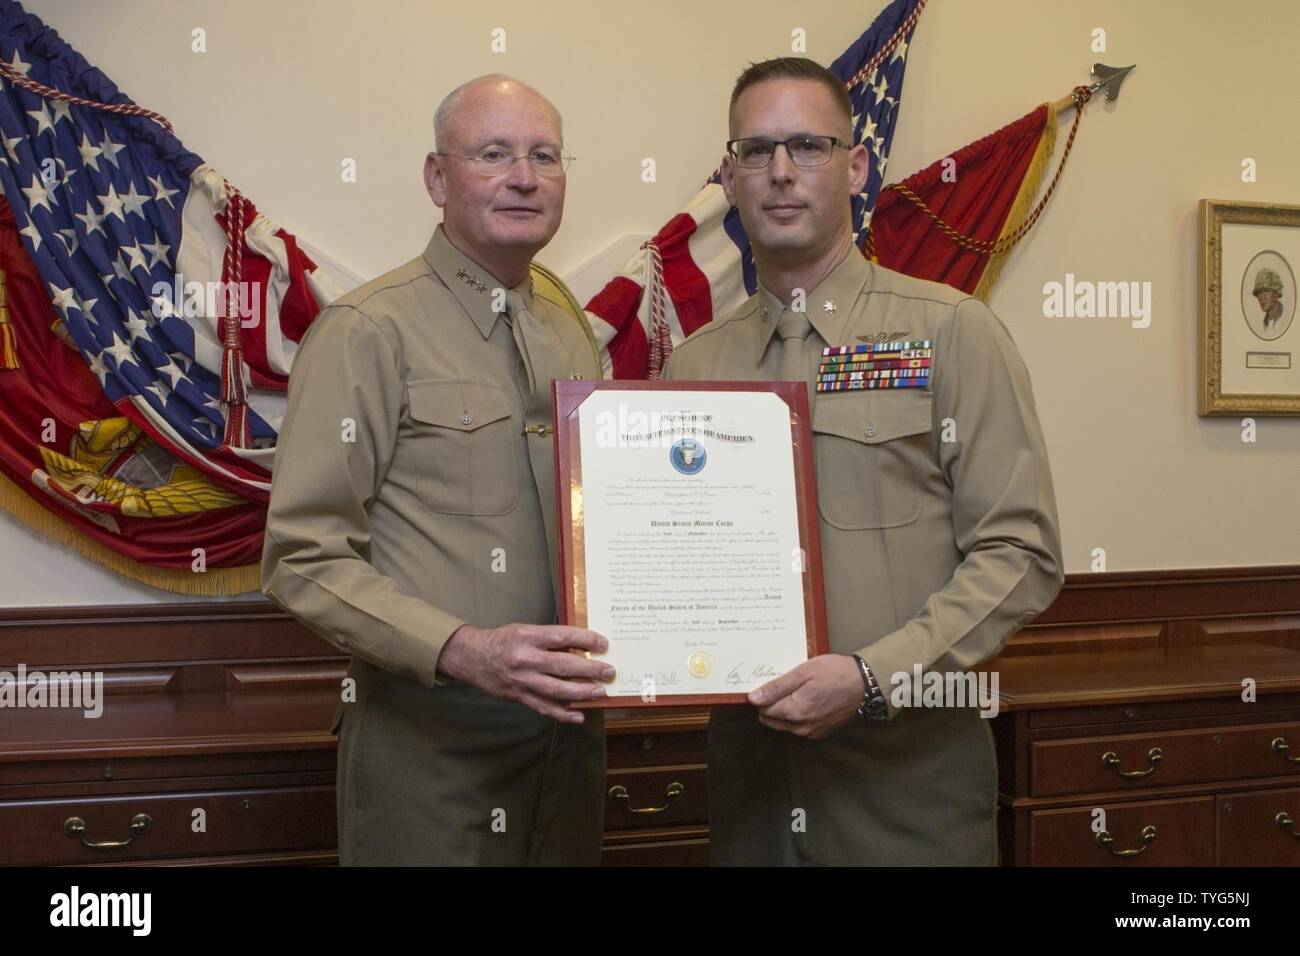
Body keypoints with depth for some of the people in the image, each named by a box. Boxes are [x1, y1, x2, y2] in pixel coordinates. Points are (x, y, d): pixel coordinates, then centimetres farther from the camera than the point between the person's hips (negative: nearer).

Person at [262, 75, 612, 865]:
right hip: (428, 742, -6)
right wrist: (463, 650, -25)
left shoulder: (572, 342, 10)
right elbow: (305, 560, -14)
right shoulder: (370, 332, -10)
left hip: (567, 725, 6)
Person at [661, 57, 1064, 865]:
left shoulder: (950, 332, -4)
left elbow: (1019, 555, -8)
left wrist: (873, 677, -17)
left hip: (911, 767, -3)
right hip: (747, 760, 3)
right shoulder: (693, 364, 8)